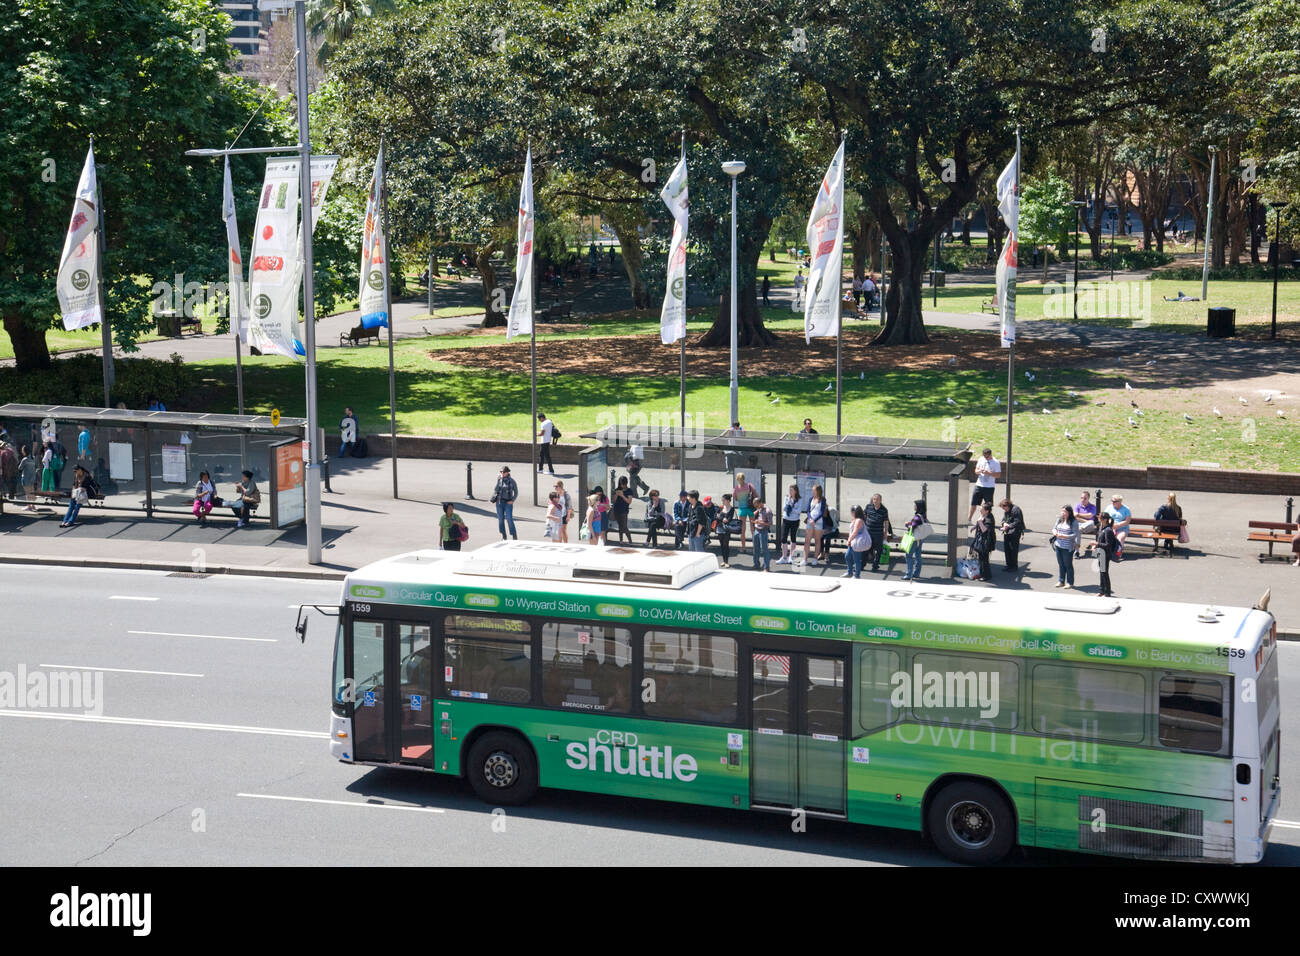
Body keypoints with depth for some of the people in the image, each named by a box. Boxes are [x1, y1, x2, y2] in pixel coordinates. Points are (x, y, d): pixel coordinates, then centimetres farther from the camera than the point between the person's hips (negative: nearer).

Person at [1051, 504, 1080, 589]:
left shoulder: (1074, 522, -12)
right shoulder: (1059, 519, 6)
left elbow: (1075, 534, -15)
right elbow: (1054, 528, 16)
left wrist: (1064, 536, -23)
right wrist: (1054, 532, -7)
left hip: (1068, 547, -6)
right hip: (1058, 546, 6)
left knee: (1068, 565, 4)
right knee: (1060, 564, 13)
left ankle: (1070, 582, 16)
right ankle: (1061, 581, 24)